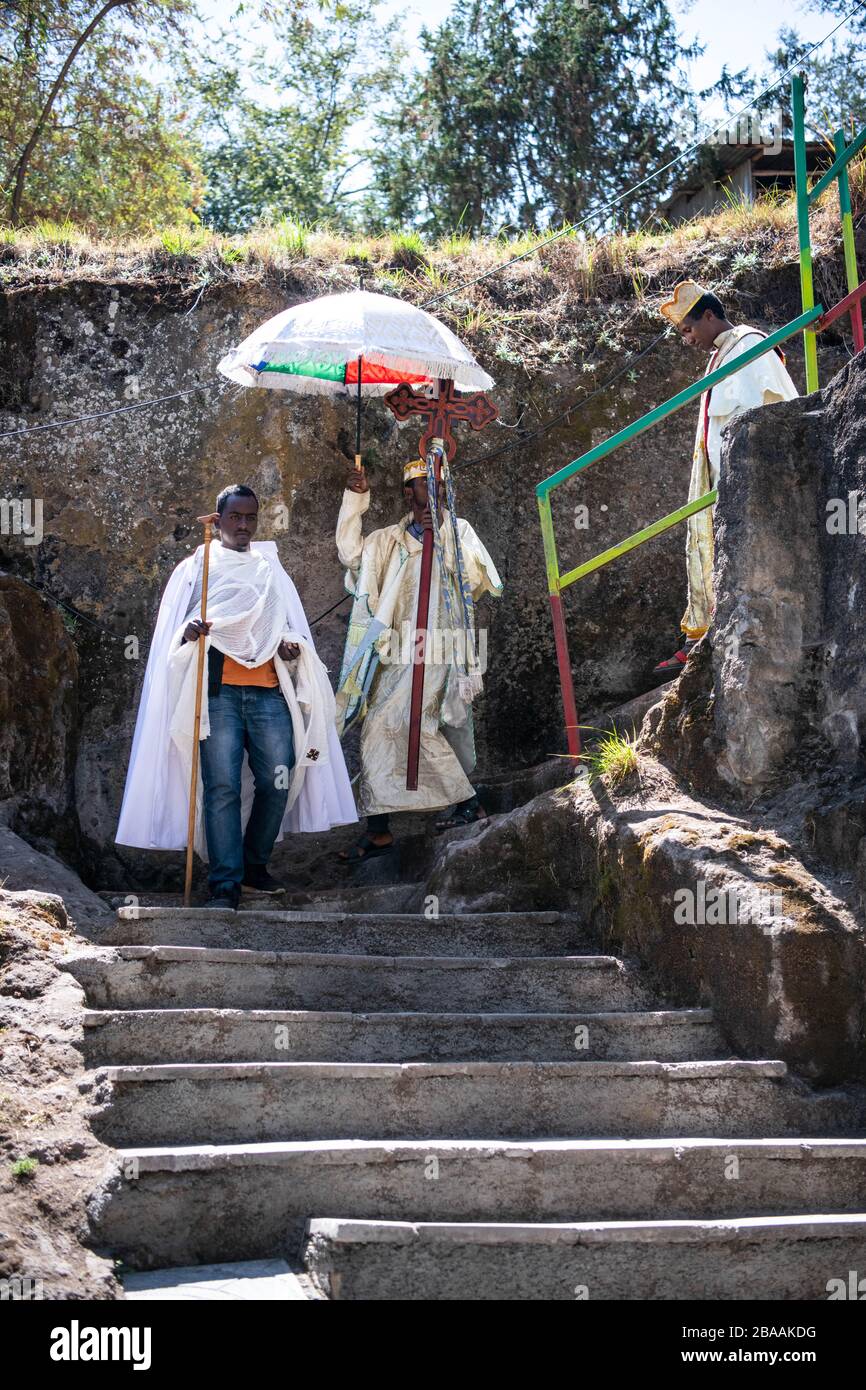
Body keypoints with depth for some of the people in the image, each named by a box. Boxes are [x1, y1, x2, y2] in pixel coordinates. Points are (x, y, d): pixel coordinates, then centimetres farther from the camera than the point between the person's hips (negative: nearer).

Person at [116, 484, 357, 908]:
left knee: (277, 783, -3)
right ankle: (225, 884, -9)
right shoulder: (196, 568, 15)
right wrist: (188, 631, -14)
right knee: (222, 786, -9)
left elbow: (292, 629, 24)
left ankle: (255, 865, 16)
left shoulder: (271, 571, 22)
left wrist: (292, 647, 0)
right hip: (218, 690, -3)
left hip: (269, 692, 3)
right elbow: (173, 630, 10)